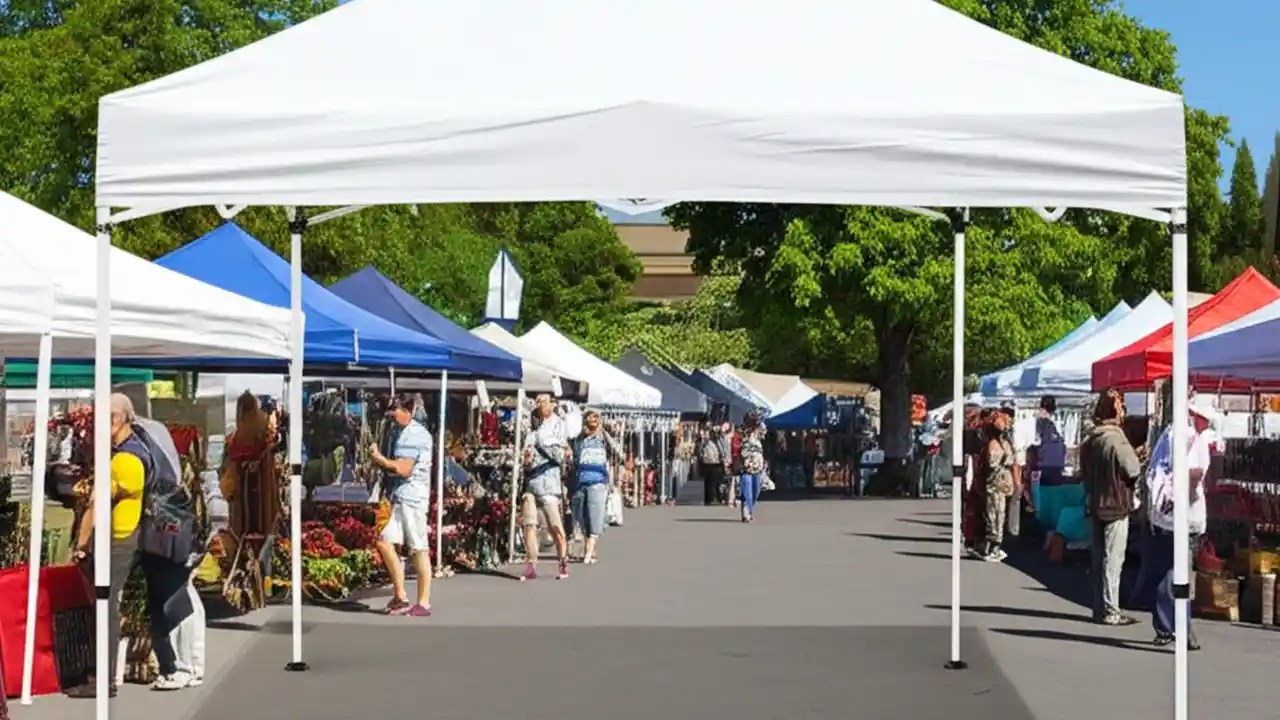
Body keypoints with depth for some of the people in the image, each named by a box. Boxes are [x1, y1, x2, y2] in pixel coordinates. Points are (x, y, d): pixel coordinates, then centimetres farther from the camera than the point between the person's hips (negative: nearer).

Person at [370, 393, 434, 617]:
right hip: (401, 498, 10)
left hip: (411, 498, -10)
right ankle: (400, 596, 12)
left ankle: (424, 604, -1)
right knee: (385, 542, 7)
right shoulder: (402, 432, 17)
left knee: (419, 549, -5)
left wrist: (378, 458, -11)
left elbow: (403, 469, -19)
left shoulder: (413, 434, -13)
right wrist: (381, 461, 1)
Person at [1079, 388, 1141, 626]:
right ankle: (1110, 612, -3)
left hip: (1095, 505, 8)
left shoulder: (1089, 440, 9)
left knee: (1098, 558, 12)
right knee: (1113, 560, -4)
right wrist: (1136, 455, 3)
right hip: (1116, 506, -8)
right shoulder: (1116, 439, -17)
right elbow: (1133, 470, -15)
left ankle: (1099, 608, 18)